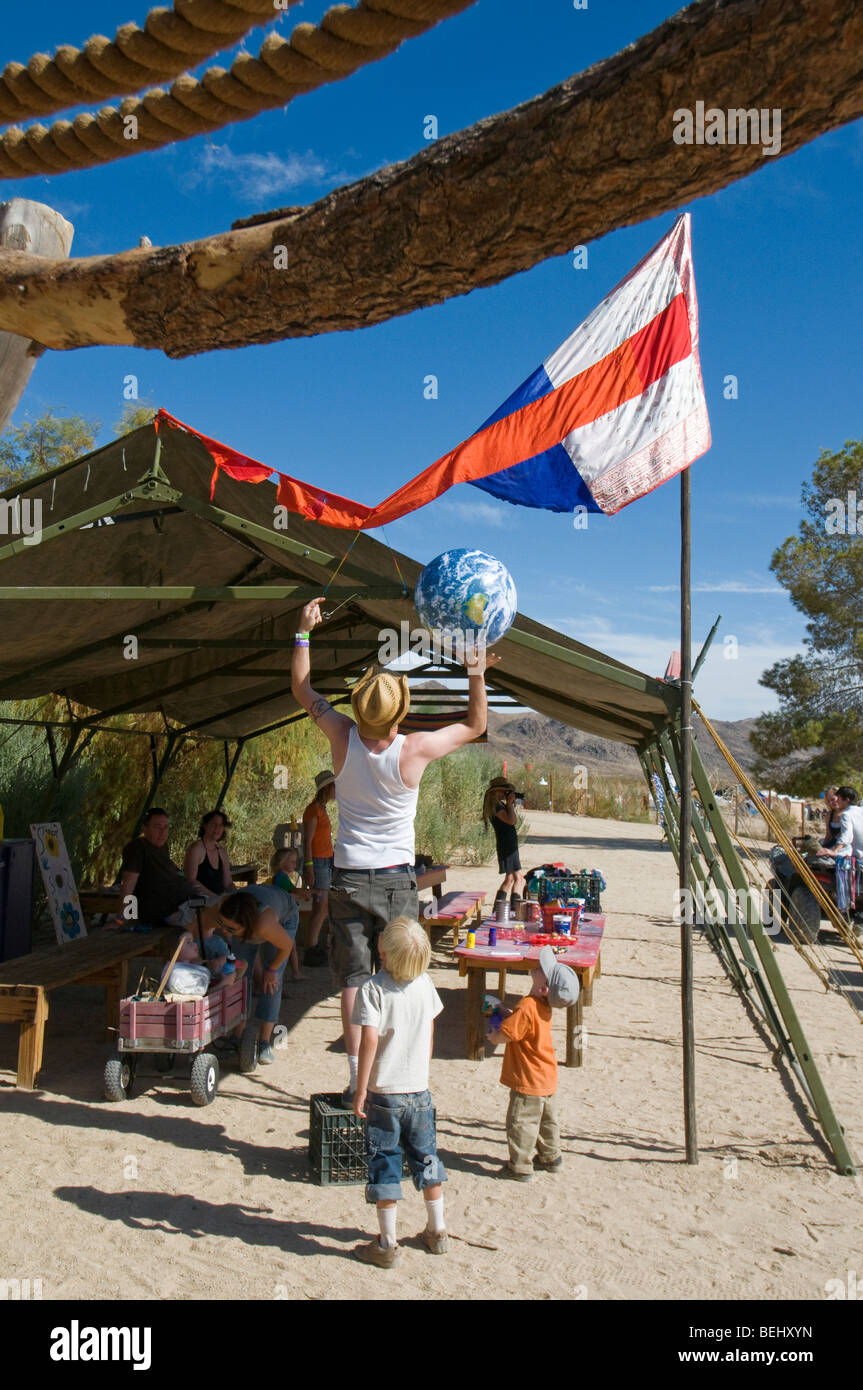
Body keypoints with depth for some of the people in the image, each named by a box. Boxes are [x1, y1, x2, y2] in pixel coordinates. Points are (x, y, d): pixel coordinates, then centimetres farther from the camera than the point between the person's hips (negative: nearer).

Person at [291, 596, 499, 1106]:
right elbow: (477, 725, -1)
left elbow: (302, 689, 5)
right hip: (396, 879, -1)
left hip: (348, 877, 2)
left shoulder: (343, 739, -11)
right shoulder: (415, 750, -16)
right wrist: (478, 675, -4)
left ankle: (358, 1081, 9)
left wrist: (304, 632, 6)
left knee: (354, 977, 7)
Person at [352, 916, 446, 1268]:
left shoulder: (372, 989, -17)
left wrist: (360, 1090, -13)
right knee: (425, 1156, 18)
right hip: (420, 1089, 4)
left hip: (384, 1092, -4)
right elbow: (429, 1034, 6)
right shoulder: (424, 982, -3)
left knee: (385, 1164, 7)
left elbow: (369, 1041, -21)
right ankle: (437, 1232, 30)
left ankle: (387, 1245, 16)